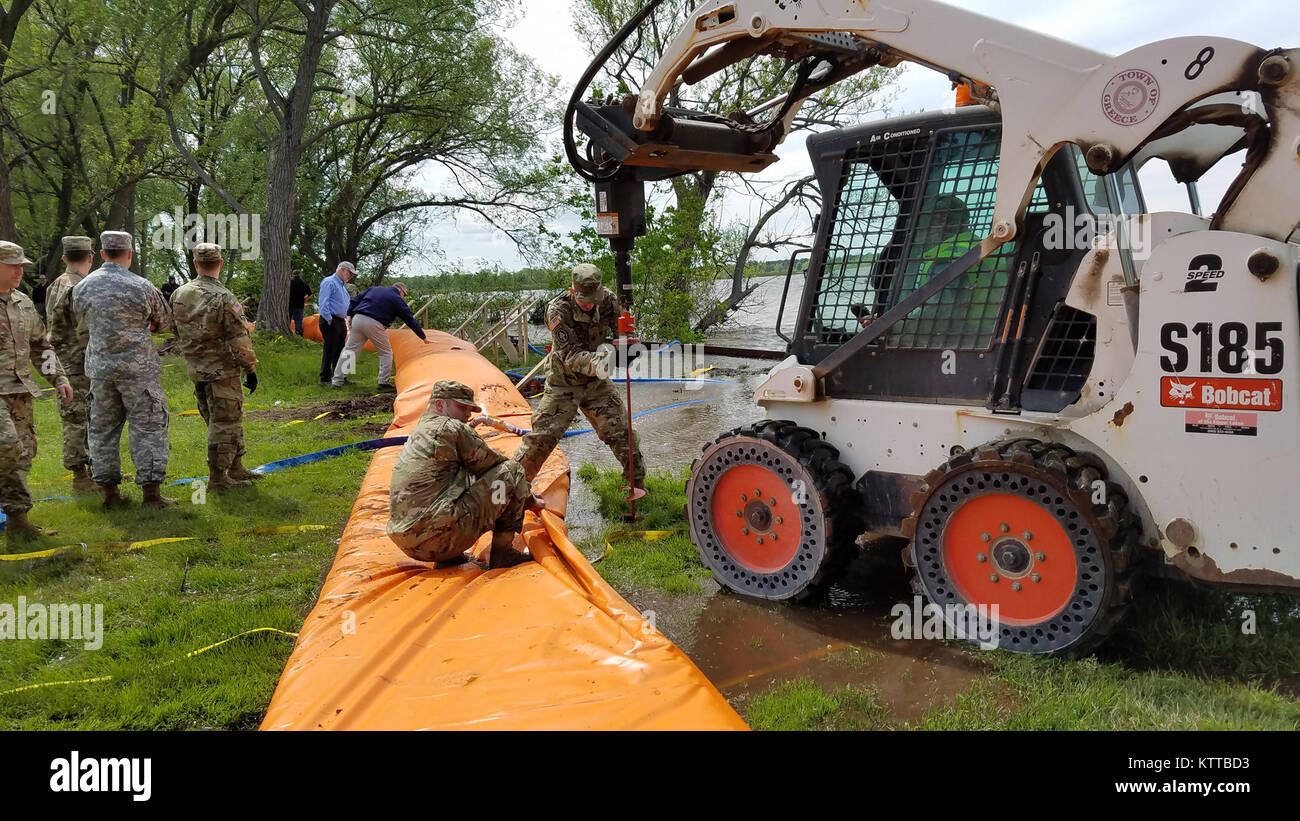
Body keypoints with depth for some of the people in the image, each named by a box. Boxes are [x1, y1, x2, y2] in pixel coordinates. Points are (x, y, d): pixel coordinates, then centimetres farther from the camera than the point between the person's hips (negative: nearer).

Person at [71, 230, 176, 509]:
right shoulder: (142, 287, -8)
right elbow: (165, 323, 6)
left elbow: (83, 332, 13)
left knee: (103, 427, 12)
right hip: (138, 367, -4)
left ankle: (109, 492, 17)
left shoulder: (82, 288, 4)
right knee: (148, 426, 1)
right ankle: (151, 492, -1)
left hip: (99, 368, 4)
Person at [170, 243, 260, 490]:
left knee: (225, 420, 18)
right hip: (221, 371, -7)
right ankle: (218, 478, 6)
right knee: (224, 423, 1)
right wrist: (251, 369, -9)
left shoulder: (178, 295, 3)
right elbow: (240, 340, -17)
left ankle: (235, 467, 28)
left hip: (195, 370, 7)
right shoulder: (223, 298, -19)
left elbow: (175, 330, 15)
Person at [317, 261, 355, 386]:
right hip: (331, 322, -10)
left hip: (341, 322, 10)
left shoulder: (342, 286, 22)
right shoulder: (329, 282, -9)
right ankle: (325, 379, -2)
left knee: (340, 351, 13)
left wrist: (347, 320, 18)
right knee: (329, 350, -7)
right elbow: (323, 302, -17)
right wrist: (329, 319, -17)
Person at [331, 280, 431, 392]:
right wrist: (424, 338, 13)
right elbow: (411, 321, 9)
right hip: (374, 324, -5)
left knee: (349, 349, 13)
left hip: (357, 319, 6)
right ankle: (384, 383, 4)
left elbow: (354, 301, 19)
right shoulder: (397, 299, 8)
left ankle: (338, 380, 16)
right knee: (386, 353, 9)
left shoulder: (373, 289, 23)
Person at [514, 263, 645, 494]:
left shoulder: (607, 300, -13)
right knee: (542, 435, -6)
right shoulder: (558, 310, -25)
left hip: (596, 382, 3)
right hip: (564, 384, -3)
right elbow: (570, 354, -32)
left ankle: (636, 481, 16)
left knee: (621, 430, -1)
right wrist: (594, 363, -52)